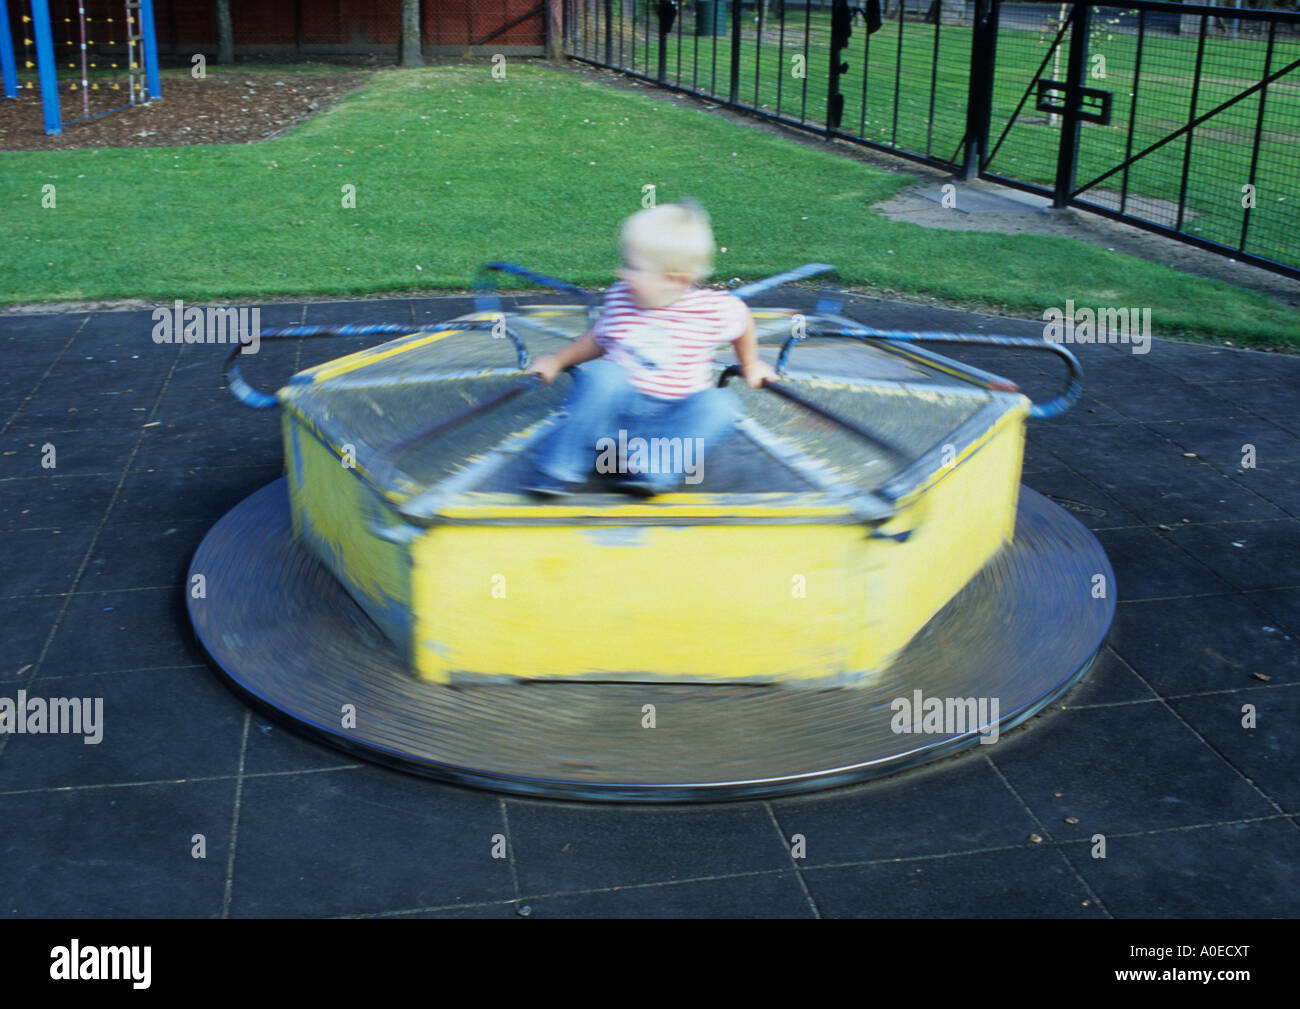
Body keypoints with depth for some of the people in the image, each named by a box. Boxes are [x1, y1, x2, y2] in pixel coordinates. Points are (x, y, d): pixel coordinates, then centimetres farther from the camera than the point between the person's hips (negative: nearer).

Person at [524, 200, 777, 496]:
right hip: (616, 410, 1)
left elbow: (742, 320, 15)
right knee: (603, 373, -32)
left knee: (721, 404, -31)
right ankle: (562, 466, -27)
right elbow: (598, 340, 20)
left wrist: (750, 365, 26)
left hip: (675, 415, -1)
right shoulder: (619, 298, 2)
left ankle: (653, 467, -41)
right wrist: (558, 360, 18)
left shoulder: (713, 309, -7)